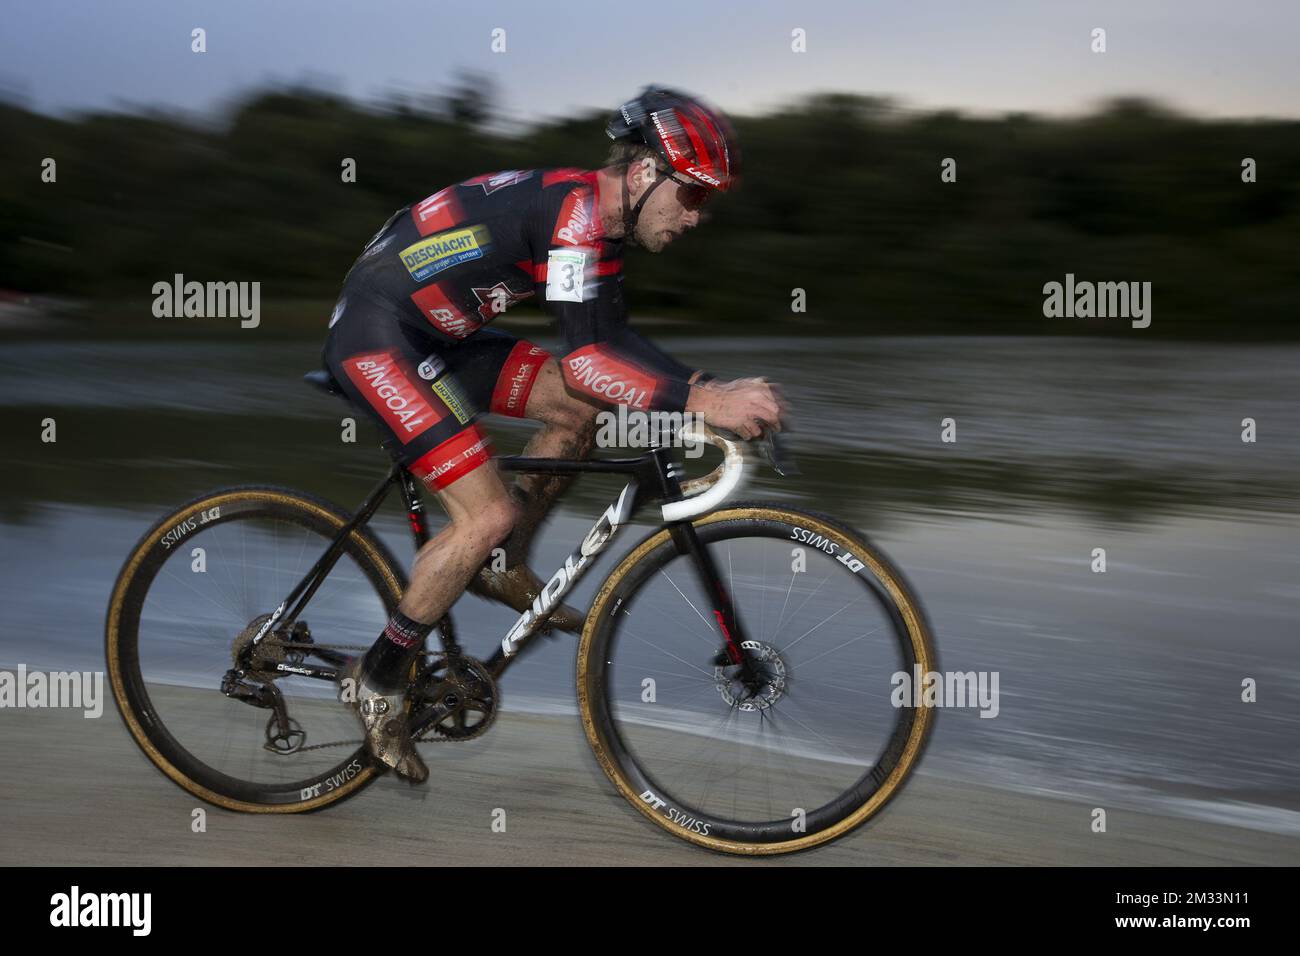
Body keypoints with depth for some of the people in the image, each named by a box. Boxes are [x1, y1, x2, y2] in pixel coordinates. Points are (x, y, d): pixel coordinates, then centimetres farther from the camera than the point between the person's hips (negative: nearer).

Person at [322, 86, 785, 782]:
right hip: (375, 339, -10)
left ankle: (502, 568, 17)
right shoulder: (576, 210, -23)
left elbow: (614, 340, 12)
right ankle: (378, 679, -1)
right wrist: (700, 400, -37)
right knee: (488, 515, -15)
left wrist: (715, 393, 1)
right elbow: (585, 358, -30)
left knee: (581, 409, 4)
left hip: (434, 333, 10)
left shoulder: (598, 220, 7)